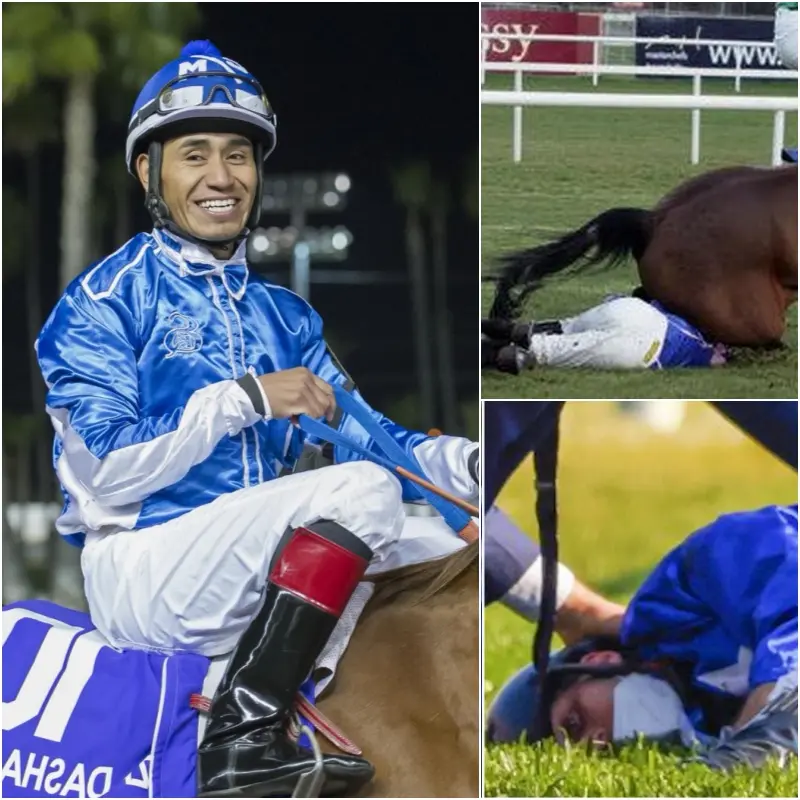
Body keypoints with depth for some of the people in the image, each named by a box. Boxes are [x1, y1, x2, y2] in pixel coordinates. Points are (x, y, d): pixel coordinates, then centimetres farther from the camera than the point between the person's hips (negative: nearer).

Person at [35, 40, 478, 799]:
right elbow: (107, 473, -13)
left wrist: (467, 460, -10)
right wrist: (246, 399, -18)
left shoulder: (283, 317, 19)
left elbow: (360, 436, 8)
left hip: (253, 581, 7)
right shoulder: (104, 300, -2)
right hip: (137, 571, -7)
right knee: (363, 490, -25)